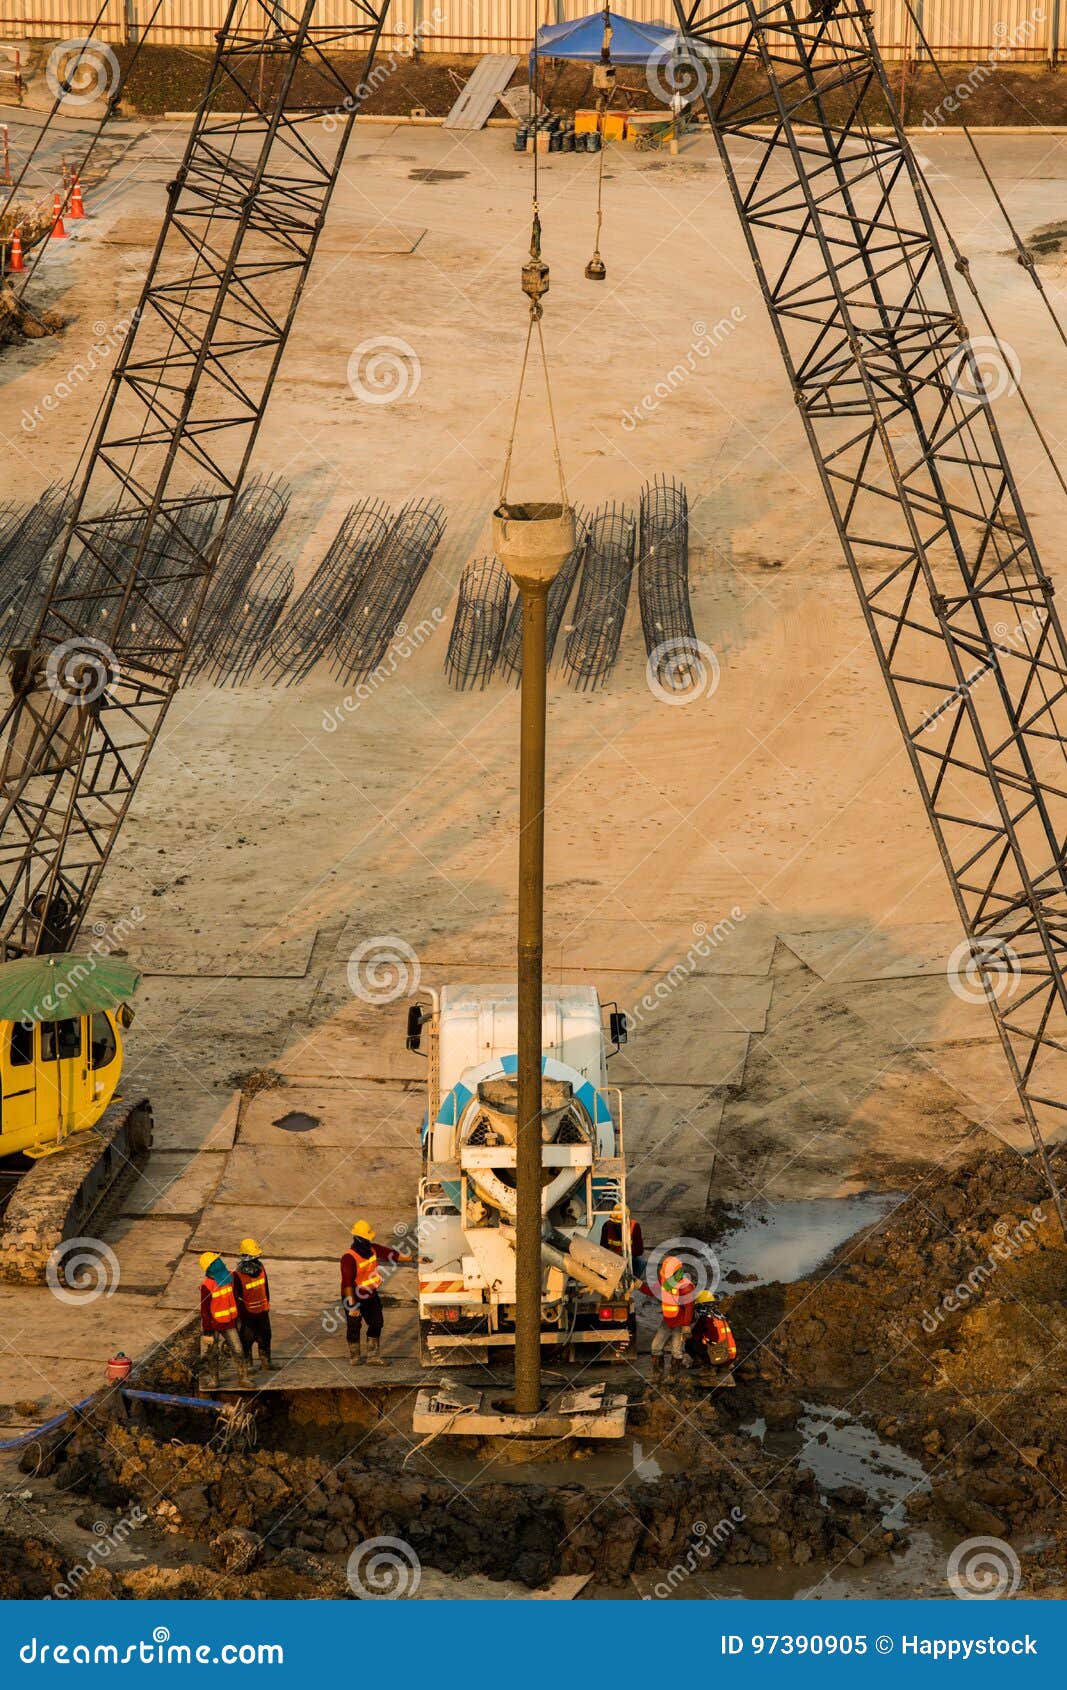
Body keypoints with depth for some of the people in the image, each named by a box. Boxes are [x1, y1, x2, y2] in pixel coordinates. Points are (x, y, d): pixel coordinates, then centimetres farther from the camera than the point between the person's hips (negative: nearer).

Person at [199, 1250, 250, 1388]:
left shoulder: (230, 1276, -3)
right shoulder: (207, 1285, -21)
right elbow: (204, 1310, -16)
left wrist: (238, 1317, 18)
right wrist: (207, 1332, -15)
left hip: (229, 1322, 5)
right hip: (214, 1324, -5)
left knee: (238, 1351, 3)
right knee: (212, 1355, 11)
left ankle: (243, 1378, 15)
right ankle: (212, 1379, 28)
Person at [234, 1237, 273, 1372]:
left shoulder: (260, 1268, -2)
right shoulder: (238, 1274, -21)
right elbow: (236, 1296, -15)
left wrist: (267, 1305, 17)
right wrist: (240, 1313, -12)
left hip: (262, 1310, 6)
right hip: (247, 1312, -6)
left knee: (264, 1337, 14)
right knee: (247, 1339, 7)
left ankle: (265, 1361, 27)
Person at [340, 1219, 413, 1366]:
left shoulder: (373, 1249, -4)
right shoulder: (349, 1258, -26)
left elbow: (392, 1254, 1)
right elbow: (347, 1283, -27)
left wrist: (413, 1258, -4)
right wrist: (352, 1305, -27)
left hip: (371, 1295, 7)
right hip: (354, 1297, -7)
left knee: (376, 1323, 6)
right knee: (354, 1326, 5)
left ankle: (373, 1357, 15)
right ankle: (354, 1357, 22)